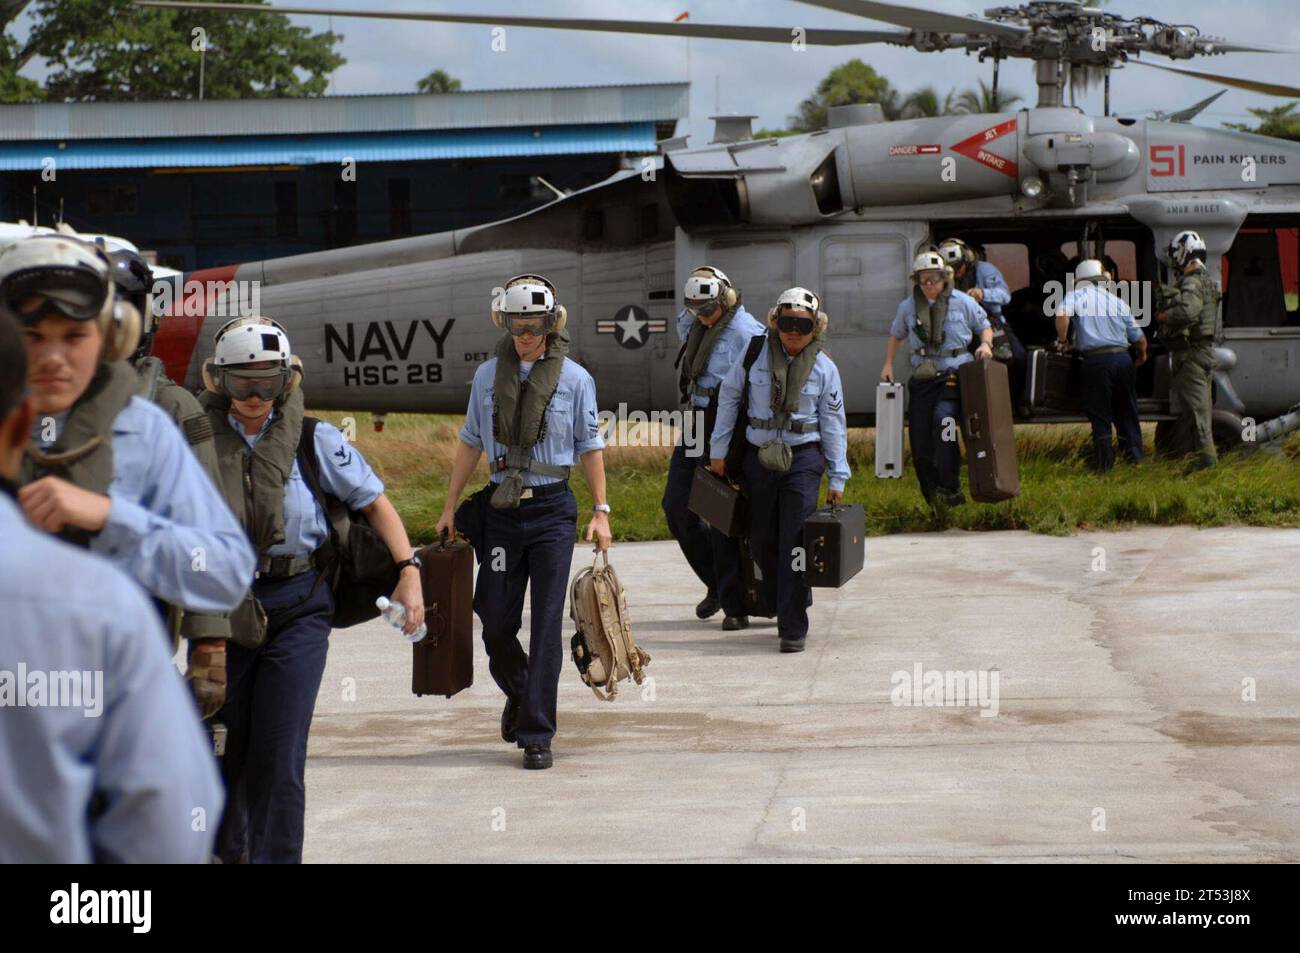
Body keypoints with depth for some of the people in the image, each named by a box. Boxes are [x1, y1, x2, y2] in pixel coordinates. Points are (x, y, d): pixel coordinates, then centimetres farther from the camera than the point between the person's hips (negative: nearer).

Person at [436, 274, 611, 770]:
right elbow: (470, 443, 12)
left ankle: (537, 734, -1)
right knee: (496, 622, 4)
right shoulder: (488, 375, 6)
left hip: (552, 510, -2)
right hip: (501, 507, 2)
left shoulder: (574, 379, 0)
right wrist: (450, 506, 11)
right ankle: (519, 696, 33)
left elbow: (590, 447, 4)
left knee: (546, 623, -5)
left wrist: (600, 511, -1)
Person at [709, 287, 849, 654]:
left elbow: (833, 425, 5)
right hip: (759, 456, 2)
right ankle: (788, 605, 28)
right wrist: (718, 451, 11)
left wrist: (837, 478, 4)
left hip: (803, 458, -2)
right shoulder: (755, 357, 0)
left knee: (795, 541, -10)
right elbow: (729, 400, 10)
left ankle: (793, 628, -7)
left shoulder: (824, 368, 1)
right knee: (763, 541, 7)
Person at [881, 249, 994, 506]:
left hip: (953, 376, -4)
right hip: (922, 378, 4)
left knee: (943, 421, -28)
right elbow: (896, 335, 26)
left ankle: (950, 489, -25)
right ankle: (931, 495, 16)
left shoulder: (963, 302, 2)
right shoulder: (908, 307, 10)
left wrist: (985, 344, -7)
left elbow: (984, 326, 14)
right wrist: (888, 364, 16)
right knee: (919, 438, 2)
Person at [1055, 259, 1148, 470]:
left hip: (1096, 360, -3)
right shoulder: (1118, 302, 14)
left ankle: (1104, 462, 1)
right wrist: (1142, 355, 38)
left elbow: (1062, 314, -18)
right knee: (1127, 411, 17)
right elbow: (1138, 338, 17)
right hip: (1122, 358, 3)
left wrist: (1062, 340, -2)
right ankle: (1134, 455, 19)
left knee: (1100, 414, 3)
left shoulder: (1077, 296, 4)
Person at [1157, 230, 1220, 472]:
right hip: (1205, 350, 10)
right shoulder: (1207, 280, 18)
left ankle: (1204, 451, -15)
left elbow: (1188, 311, -30)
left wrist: (1164, 316, -14)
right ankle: (1207, 451, 17)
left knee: (1195, 403, -11)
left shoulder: (1192, 282, -14)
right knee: (1202, 404, 13)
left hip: (1191, 352, -10)